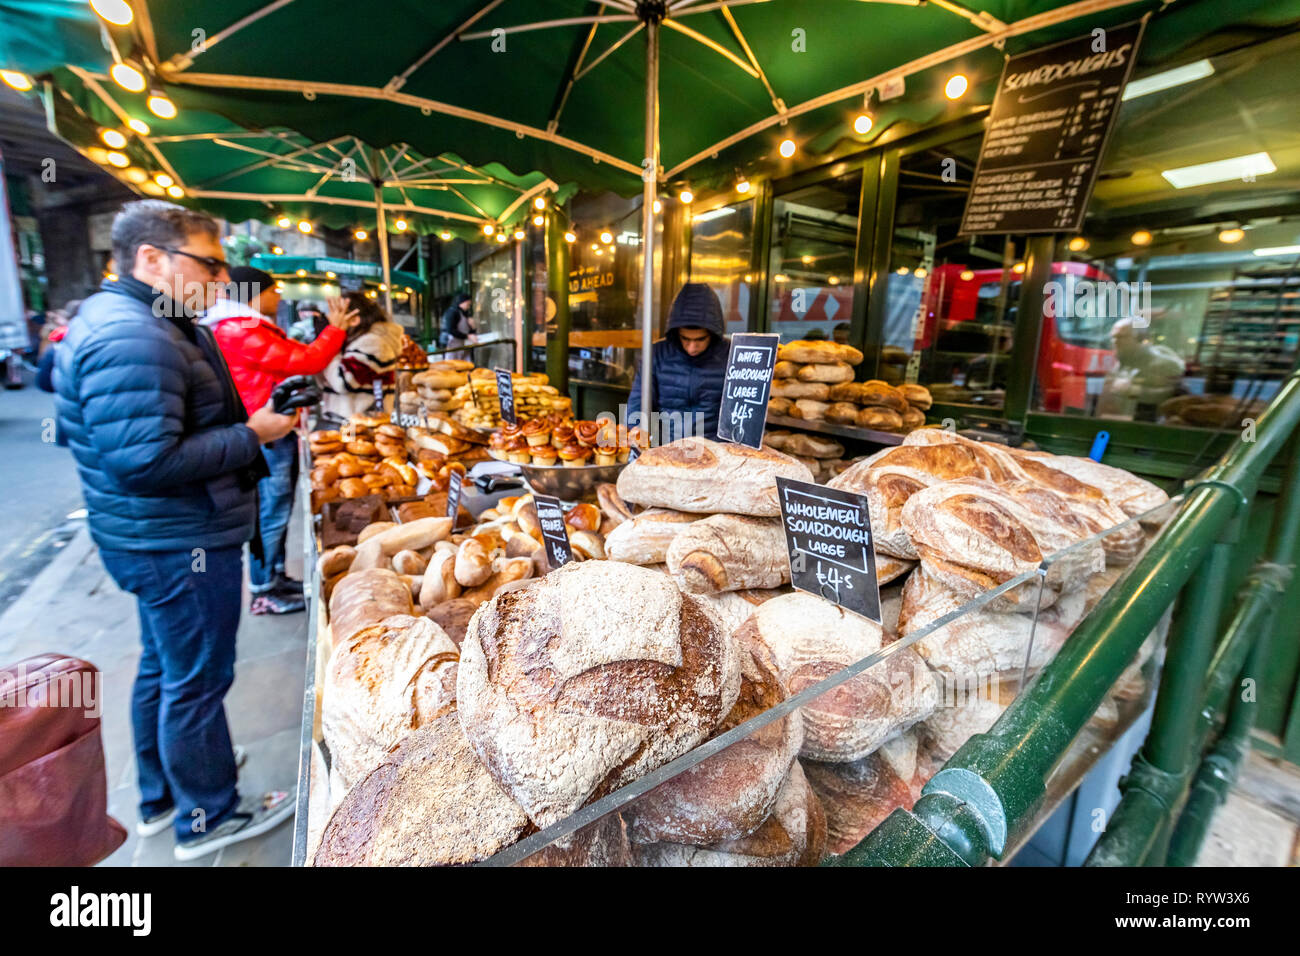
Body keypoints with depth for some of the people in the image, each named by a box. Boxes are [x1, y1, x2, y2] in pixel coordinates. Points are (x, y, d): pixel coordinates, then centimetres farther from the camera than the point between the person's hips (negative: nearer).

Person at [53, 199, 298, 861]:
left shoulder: (145, 322, 12)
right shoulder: (132, 340, -23)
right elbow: (143, 460, -29)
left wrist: (253, 421, 7)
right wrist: (253, 435, -21)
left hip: (162, 540, 11)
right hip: (181, 545, -11)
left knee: (163, 669, 23)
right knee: (197, 681, 5)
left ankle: (160, 797, 43)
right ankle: (208, 818, 26)